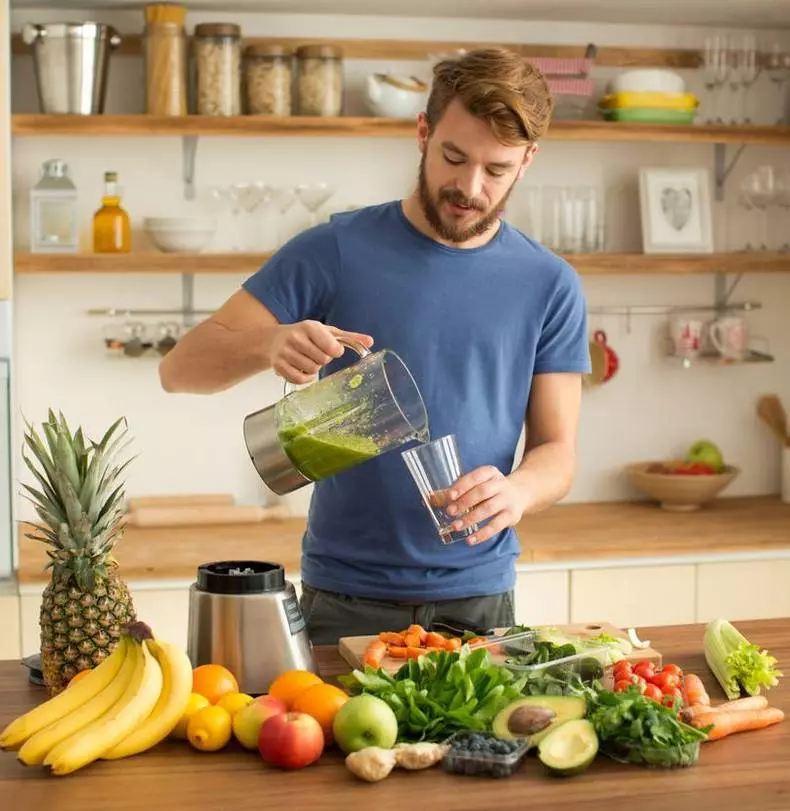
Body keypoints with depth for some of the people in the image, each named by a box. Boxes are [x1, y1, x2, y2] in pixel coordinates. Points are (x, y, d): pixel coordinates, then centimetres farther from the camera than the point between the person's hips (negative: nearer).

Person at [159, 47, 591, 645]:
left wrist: (516, 491, -22)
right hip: (345, 602, -1)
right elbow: (182, 368, -8)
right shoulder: (335, 253, -5)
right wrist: (269, 344, -29)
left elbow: (557, 450, 2)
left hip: (480, 598, 2)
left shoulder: (550, 286, 1)